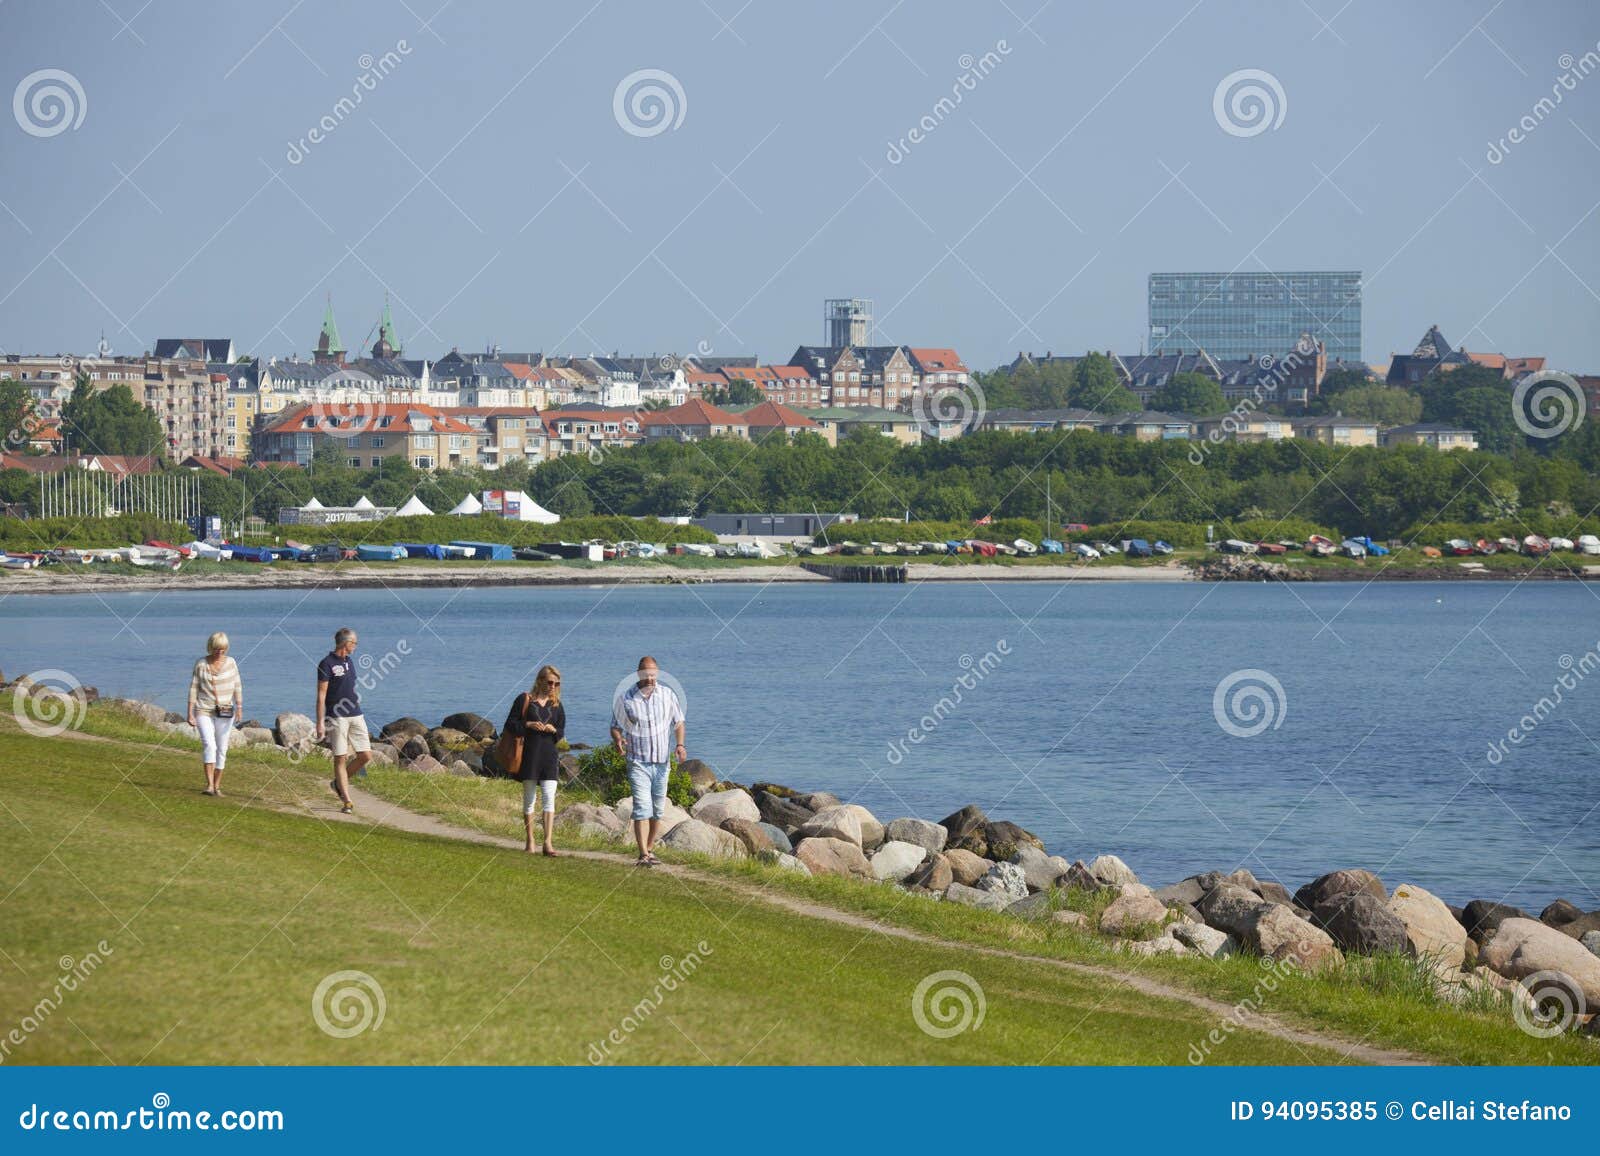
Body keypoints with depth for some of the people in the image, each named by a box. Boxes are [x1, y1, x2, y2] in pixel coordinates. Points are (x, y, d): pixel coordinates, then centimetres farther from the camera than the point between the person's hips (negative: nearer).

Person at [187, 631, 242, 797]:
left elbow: (237, 687, 3)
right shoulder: (201, 664, 0)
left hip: (224, 713, 2)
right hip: (204, 711, -2)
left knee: (222, 749, 4)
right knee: (209, 745, -19)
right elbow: (193, 689, 2)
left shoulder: (230, 663, 2)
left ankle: (217, 786, 15)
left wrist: (239, 706, -11)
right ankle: (209, 784, -24)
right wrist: (190, 714, -3)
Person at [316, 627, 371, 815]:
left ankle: (339, 783, 22)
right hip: (337, 718, -7)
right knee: (341, 758, -4)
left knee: (365, 756, 2)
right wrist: (320, 723, -14)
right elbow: (321, 695, -10)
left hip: (355, 716, 7)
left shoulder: (349, 662, 15)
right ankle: (347, 802, -2)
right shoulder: (327, 664, -8)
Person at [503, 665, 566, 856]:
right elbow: (510, 725, 1)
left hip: (549, 756, 2)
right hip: (529, 755, -2)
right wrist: (528, 725, -14)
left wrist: (553, 730, -8)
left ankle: (548, 843, -13)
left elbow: (561, 733, 15)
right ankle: (530, 842, 13)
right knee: (529, 799, 5)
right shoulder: (525, 700, 2)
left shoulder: (556, 705, 11)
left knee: (549, 797, -10)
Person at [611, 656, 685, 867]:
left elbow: (678, 722, 12)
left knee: (658, 810, 10)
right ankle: (643, 855, -20)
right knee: (642, 808, -15)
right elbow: (615, 727, 2)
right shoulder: (626, 699, -4)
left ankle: (650, 849, 24)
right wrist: (618, 740, -21)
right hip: (638, 762, -4)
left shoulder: (667, 695, 3)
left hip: (662, 762, 4)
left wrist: (679, 744, -5)